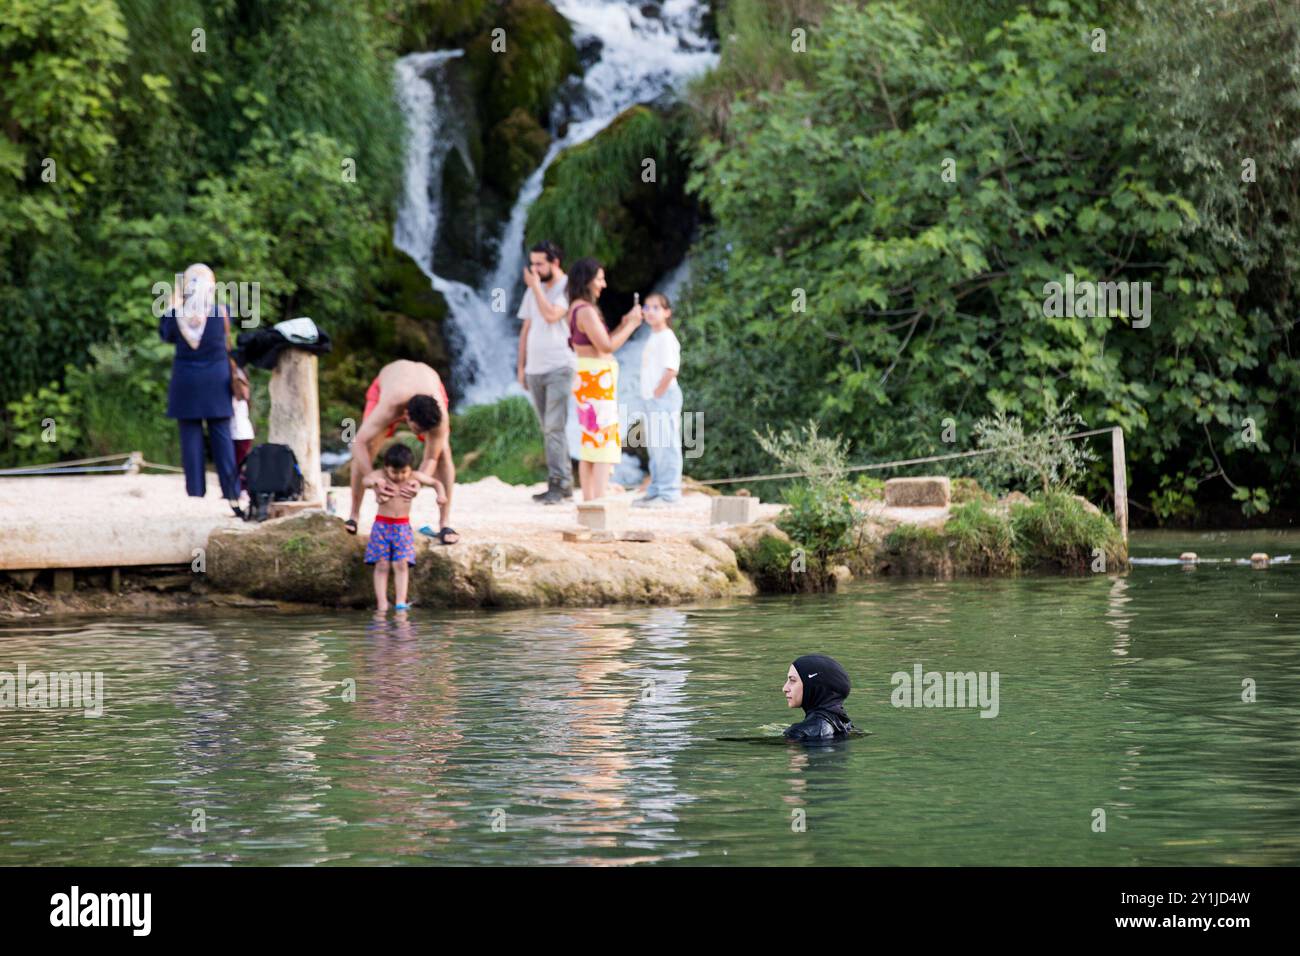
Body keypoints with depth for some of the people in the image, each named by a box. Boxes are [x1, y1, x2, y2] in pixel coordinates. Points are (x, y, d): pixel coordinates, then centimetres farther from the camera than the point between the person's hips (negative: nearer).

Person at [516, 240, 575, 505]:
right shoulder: (533, 290, 16)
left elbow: (552, 315, -21)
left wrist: (535, 287, -11)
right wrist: (521, 366, 15)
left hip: (559, 367, -7)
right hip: (535, 369, 7)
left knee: (554, 427, -14)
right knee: (549, 429, 8)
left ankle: (557, 483, -14)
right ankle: (564, 483, 12)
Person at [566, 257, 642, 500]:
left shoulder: (576, 310, 15)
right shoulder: (586, 311, -15)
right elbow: (607, 346, -18)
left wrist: (624, 325, 13)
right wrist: (631, 325, -9)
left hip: (586, 380, 10)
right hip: (597, 380, -10)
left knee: (589, 444, 11)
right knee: (604, 443, -10)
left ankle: (589, 501, 13)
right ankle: (600, 501, -15)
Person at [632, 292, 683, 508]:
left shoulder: (666, 338, -11)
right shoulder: (653, 338, 17)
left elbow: (671, 370, -20)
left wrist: (658, 392, -16)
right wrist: (651, 394, 13)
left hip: (665, 396, -10)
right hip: (652, 399, 10)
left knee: (667, 446, -9)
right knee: (654, 447, 13)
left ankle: (669, 493, -10)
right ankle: (655, 491, 19)